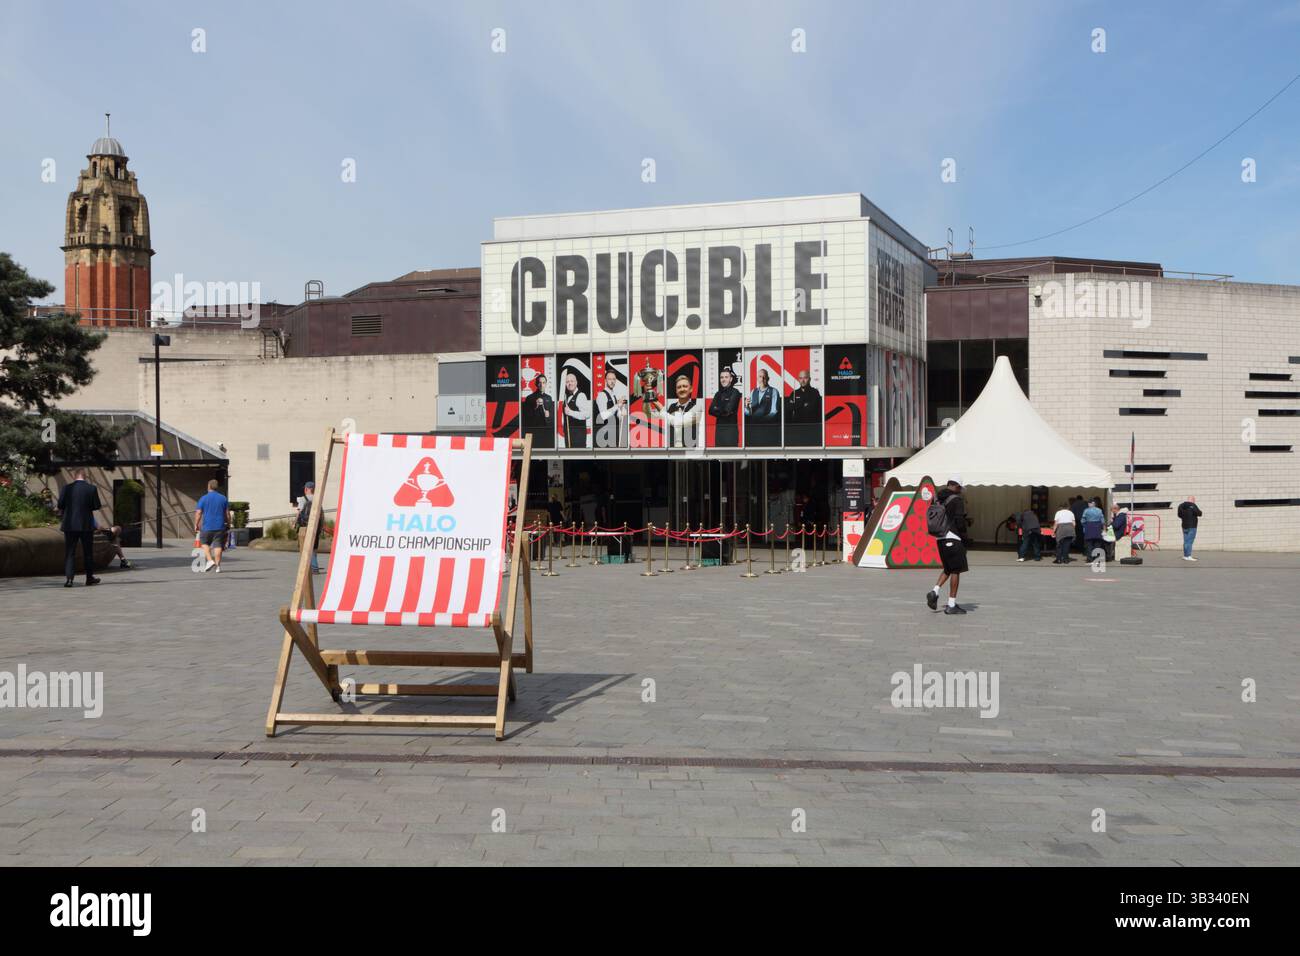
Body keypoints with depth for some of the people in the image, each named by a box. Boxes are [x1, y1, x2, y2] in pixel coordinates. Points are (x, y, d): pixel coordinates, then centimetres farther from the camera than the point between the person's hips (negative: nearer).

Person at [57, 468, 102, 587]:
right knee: (88, 552, 12)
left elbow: (60, 506, -4)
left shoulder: (66, 488, -4)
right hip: (87, 524, 0)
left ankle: (68, 578, -7)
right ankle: (89, 577, 19)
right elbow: (97, 506, -5)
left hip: (70, 525, 0)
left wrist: (64, 511, 18)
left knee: (69, 552, 4)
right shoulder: (92, 489, -6)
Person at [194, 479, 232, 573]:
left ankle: (210, 560, -1)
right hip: (220, 526, 2)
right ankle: (218, 566, 0)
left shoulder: (203, 498, -2)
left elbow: (198, 513, -5)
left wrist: (196, 525, 4)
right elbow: (227, 514, 6)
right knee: (218, 545, 3)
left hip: (207, 526, -2)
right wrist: (228, 524, 15)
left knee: (204, 543, 16)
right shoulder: (224, 498, 5)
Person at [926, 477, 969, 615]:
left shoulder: (939, 500, 12)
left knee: (948, 569, 20)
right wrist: (964, 538, -5)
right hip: (953, 538, -7)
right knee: (956, 571, 0)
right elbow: (960, 521, -15)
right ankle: (951, 605, 0)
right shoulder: (957, 500, -10)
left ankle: (934, 592, 0)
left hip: (940, 539, 8)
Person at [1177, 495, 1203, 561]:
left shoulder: (1181, 506, 8)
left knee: (1185, 541, 13)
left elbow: (1179, 515, 16)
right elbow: (1199, 513, -15)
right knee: (1190, 541, -6)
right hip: (1191, 526, -7)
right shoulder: (1192, 505, -13)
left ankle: (1185, 555, 17)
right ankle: (1188, 556, -9)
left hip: (1184, 526, 7)